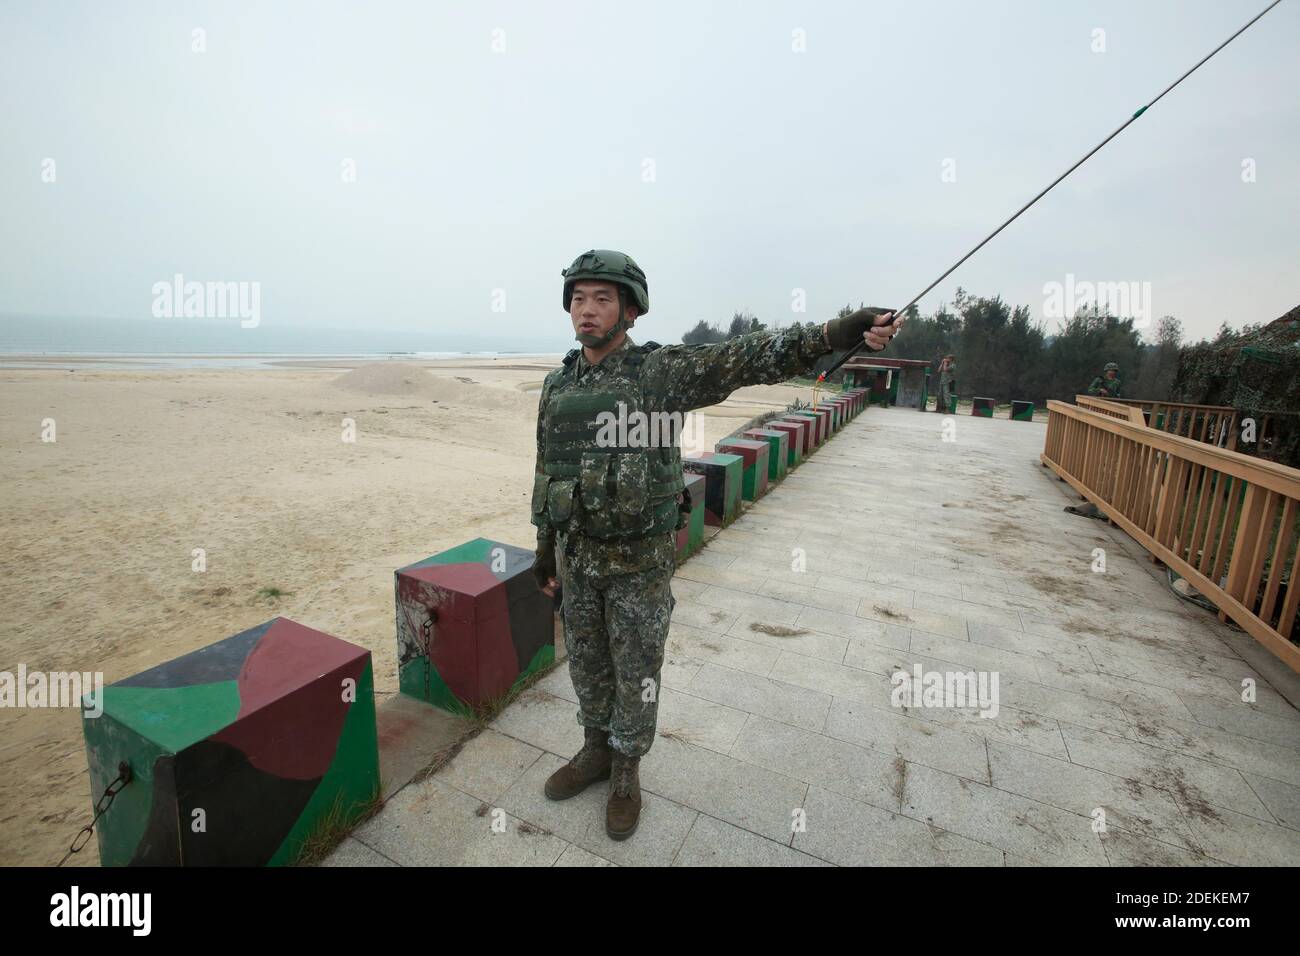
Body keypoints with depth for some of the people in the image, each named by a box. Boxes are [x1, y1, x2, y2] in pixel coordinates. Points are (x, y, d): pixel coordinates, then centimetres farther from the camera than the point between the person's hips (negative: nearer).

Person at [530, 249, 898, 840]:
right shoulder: (557, 387, 4)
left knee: (635, 670, 11)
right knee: (587, 663, 19)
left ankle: (626, 773, 34)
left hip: (640, 558, -4)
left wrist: (838, 331, -37)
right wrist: (544, 551, 13)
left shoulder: (663, 370, -11)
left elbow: (749, 357, -24)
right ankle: (596, 752, 42)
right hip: (577, 554, 5)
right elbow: (547, 475, 10)